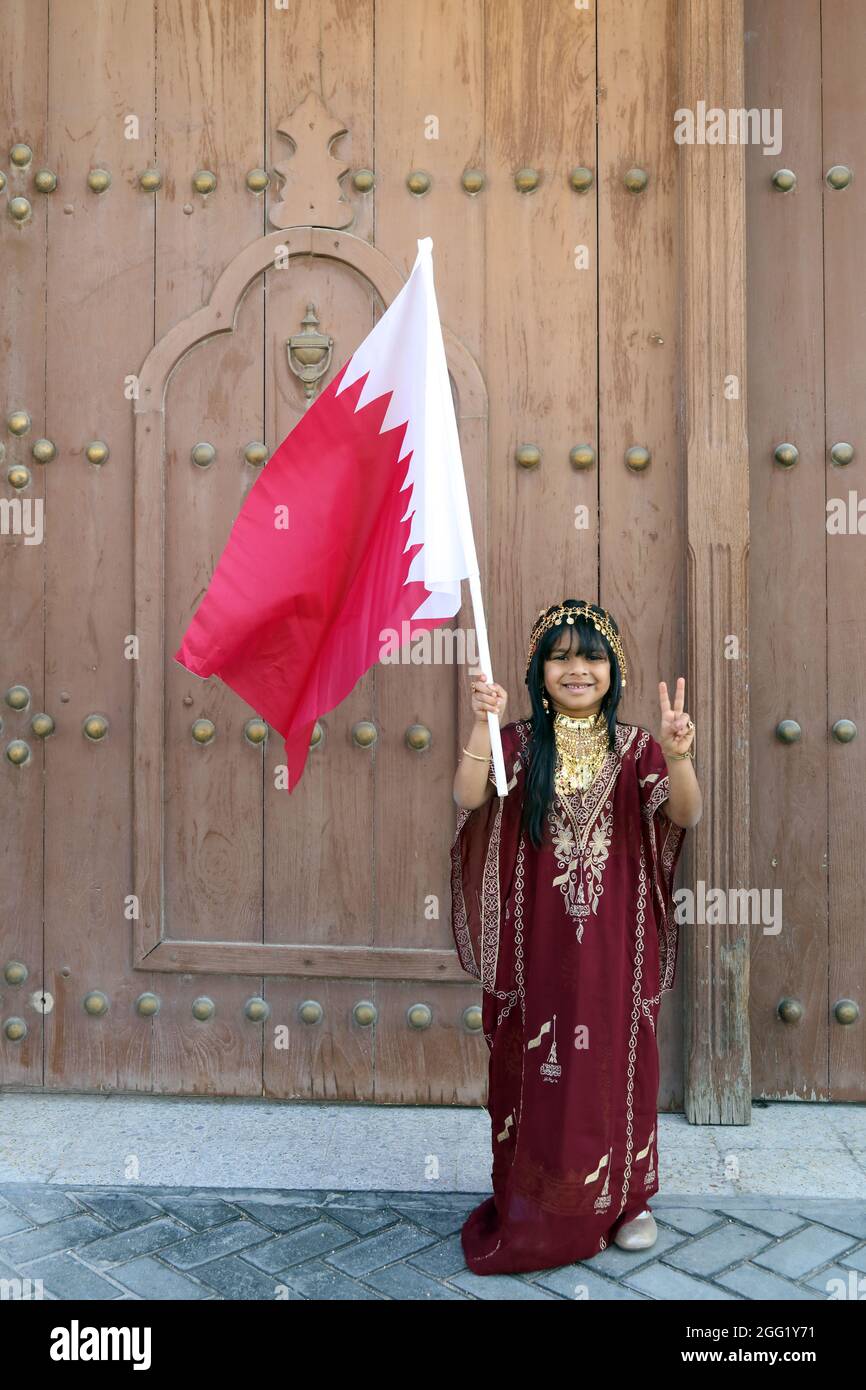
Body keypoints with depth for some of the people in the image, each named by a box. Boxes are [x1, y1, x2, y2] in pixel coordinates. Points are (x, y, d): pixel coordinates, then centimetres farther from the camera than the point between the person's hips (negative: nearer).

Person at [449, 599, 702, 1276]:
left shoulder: (635, 747, 1)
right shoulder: (518, 742, 0)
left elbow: (686, 816, -16)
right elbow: (469, 797, -18)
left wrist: (678, 755, -35)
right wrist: (482, 723, -33)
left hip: (615, 945, 0)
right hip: (536, 945, 0)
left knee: (616, 1062, 10)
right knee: (538, 1068, 9)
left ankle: (624, 1198, 31)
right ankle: (537, 1208, 27)